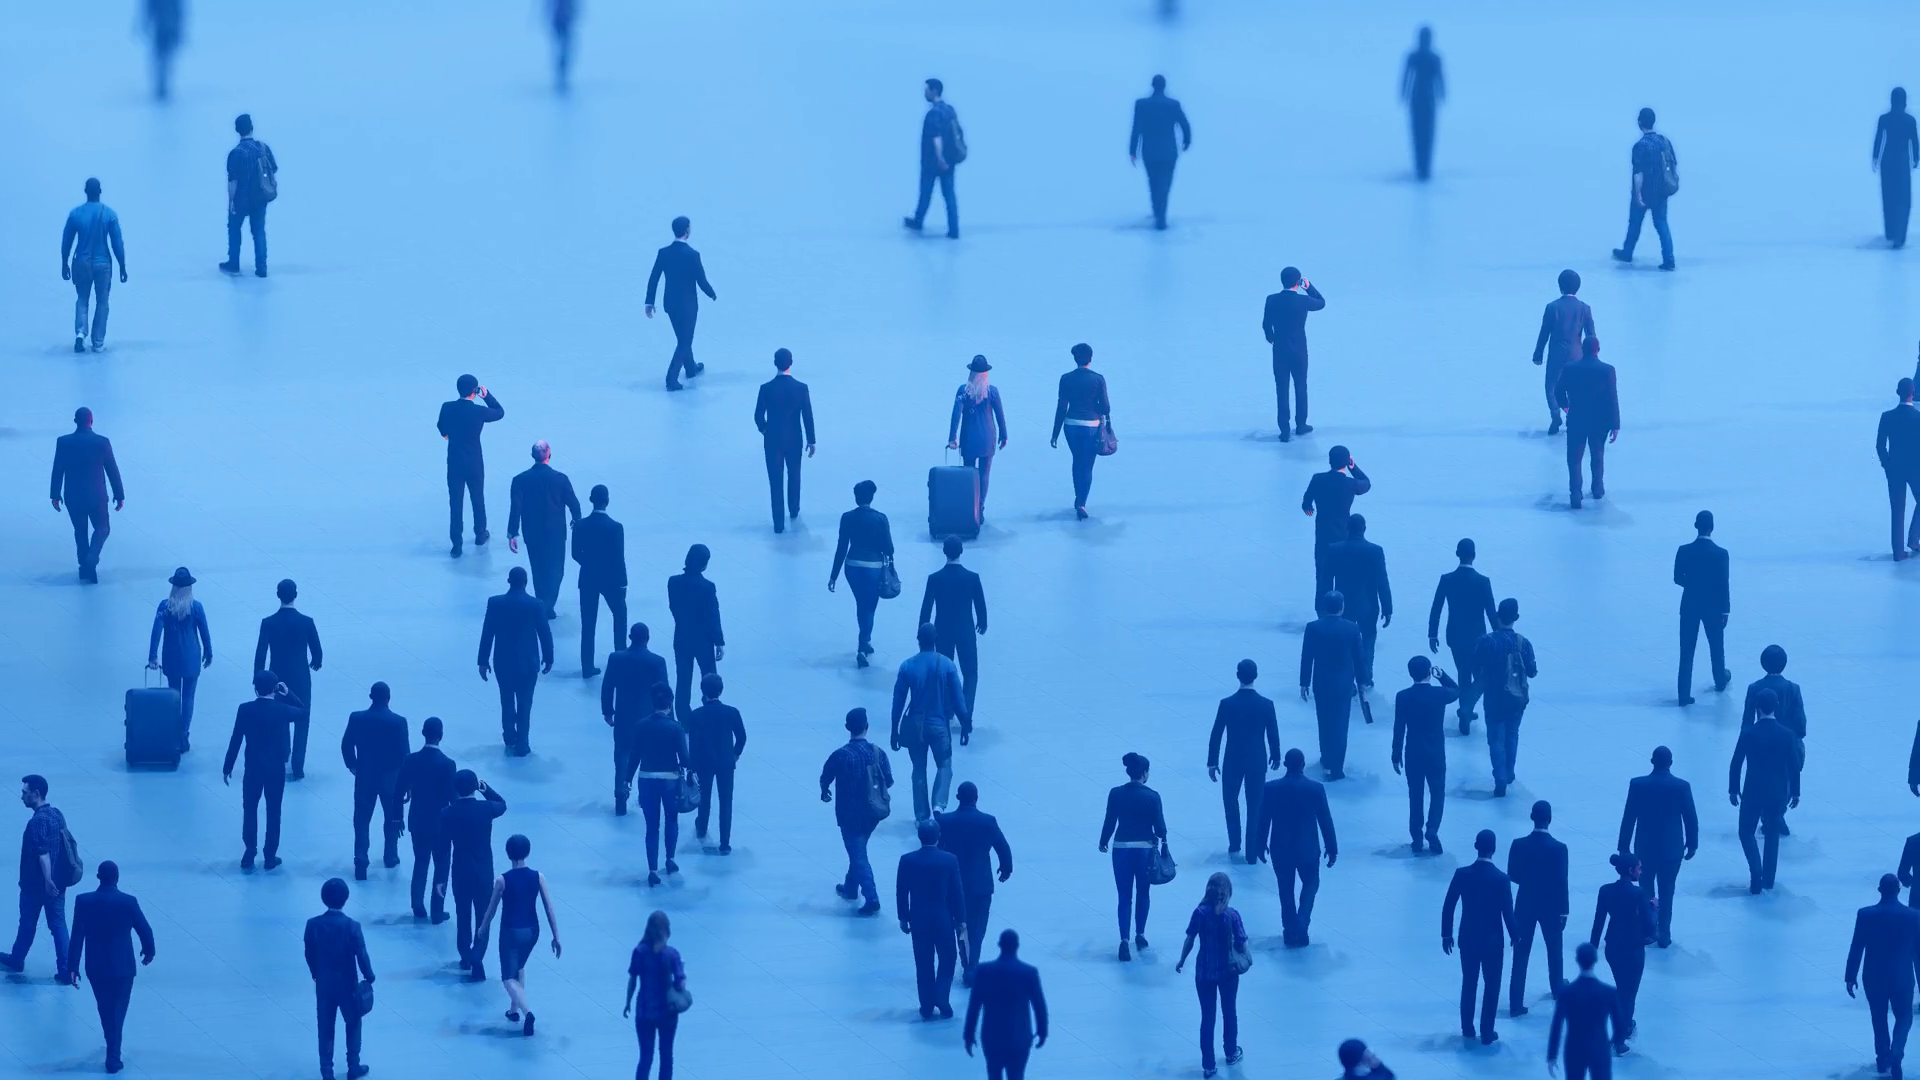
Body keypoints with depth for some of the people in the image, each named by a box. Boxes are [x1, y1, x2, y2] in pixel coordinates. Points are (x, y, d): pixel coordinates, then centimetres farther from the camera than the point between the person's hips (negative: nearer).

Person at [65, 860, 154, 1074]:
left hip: (95, 967, 2)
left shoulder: (83, 901, -11)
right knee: (117, 1011, 11)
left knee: (105, 1009, 21)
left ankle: (113, 1049, 36)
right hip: (122, 966, -2)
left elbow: (77, 936, -10)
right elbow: (145, 930, -6)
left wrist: (73, 967, -6)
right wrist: (148, 951, 15)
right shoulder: (128, 902, -14)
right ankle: (113, 1057, 4)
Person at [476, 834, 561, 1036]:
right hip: (532, 931, 4)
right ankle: (514, 1009, 37)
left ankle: (527, 1011, -24)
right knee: (519, 967, 31)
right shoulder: (538, 877, -7)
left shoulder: (502, 880, -14)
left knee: (509, 978, 0)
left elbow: (492, 908, -2)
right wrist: (556, 937, 2)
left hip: (511, 932, -4)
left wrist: (483, 927, 18)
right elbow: (549, 909, -5)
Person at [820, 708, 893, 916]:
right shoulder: (877, 753, -10)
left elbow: (825, 779, -5)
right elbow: (889, 781, -2)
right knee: (858, 850, 26)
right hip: (873, 811, 4)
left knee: (858, 854, 1)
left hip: (850, 813, -4)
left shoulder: (840, 756, -19)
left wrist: (824, 792, 19)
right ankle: (851, 887, 40)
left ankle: (872, 899, -6)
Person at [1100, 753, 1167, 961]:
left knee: (1124, 897, 3)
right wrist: (1163, 840, 15)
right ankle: (1140, 935, 30)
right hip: (1145, 848, 0)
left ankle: (1125, 940, -10)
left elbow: (1109, 822, -3)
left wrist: (1103, 842, 13)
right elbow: (1159, 824, -5)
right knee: (1143, 893, 21)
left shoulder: (1116, 794, -7)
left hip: (1121, 848, 0)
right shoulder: (1152, 796, -11)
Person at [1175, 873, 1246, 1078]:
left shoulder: (1200, 913, -14)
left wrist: (1181, 961, 8)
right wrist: (1244, 959, 9)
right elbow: (1242, 945, -13)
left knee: (1207, 1017, 9)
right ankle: (1231, 1053, 41)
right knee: (1229, 1012, 22)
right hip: (1228, 971, 0)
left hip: (1204, 972, 0)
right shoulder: (1232, 915, -15)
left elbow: (1189, 940, -9)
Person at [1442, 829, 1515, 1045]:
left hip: (1468, 938, 3)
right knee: (1491, 985, 11)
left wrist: (1446, 934, 8)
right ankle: (1487, 1033, 14)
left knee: (1468, 982, 20)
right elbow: (1507, 912, -14)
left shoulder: (1462, 874, -11)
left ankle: (1467, 1028, 28)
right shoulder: (1500, 879, -18)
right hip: (1493, 940, -3)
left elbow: (1448, 907, -5)